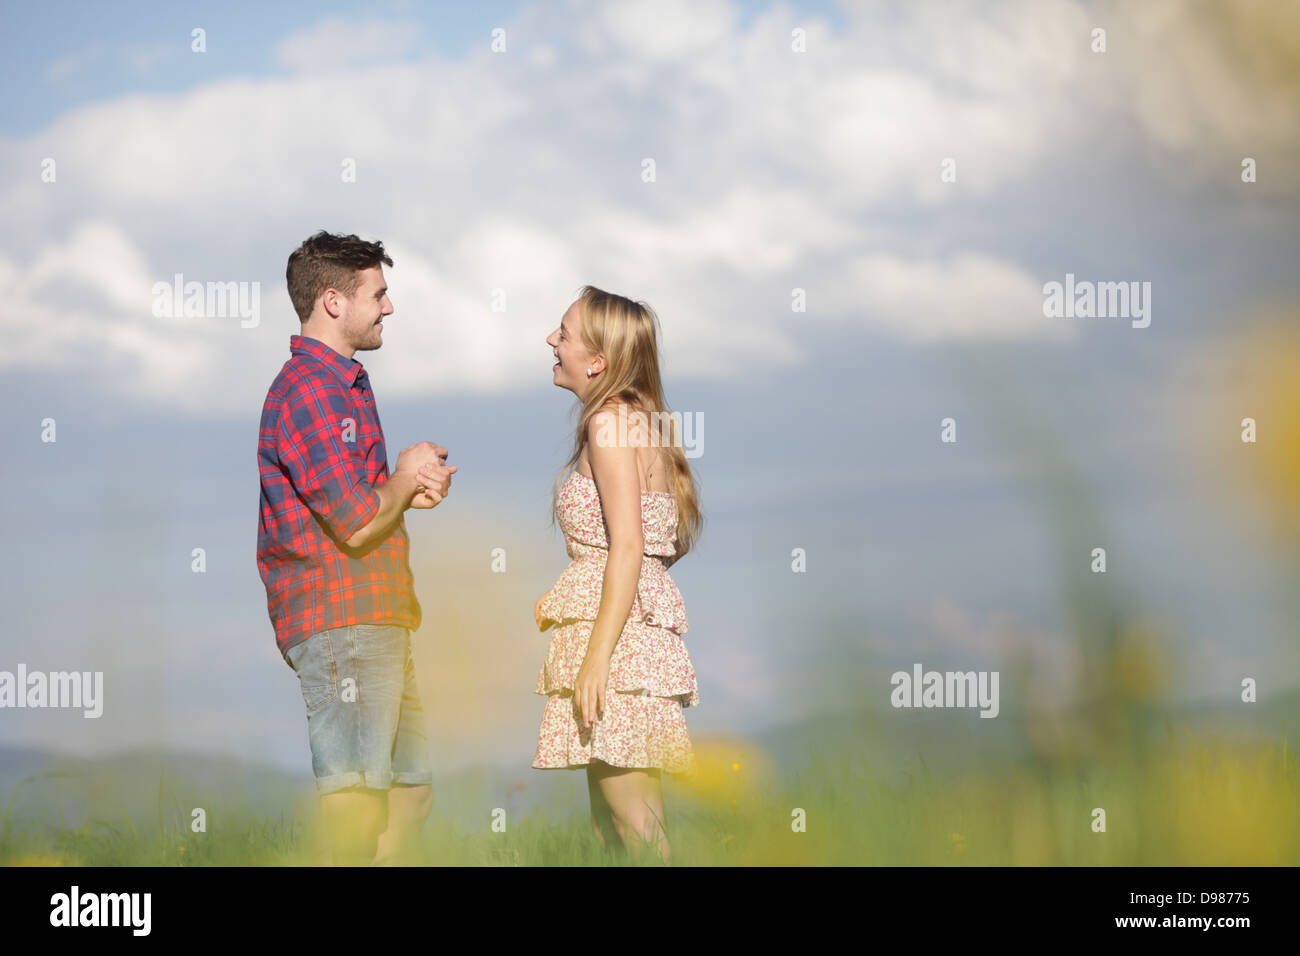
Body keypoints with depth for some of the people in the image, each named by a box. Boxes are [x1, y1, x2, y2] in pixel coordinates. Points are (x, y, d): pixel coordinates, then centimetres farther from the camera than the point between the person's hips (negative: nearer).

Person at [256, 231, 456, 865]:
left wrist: (414, 488, 5)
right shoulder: (308, 389, -13)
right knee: (356, 803, -12)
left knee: (411, 793, 13)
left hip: (377, 620, 11)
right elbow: (358, 525, -18)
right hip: (340, 621, -11)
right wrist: (408, 476, 0)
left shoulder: (344, 383, 21)